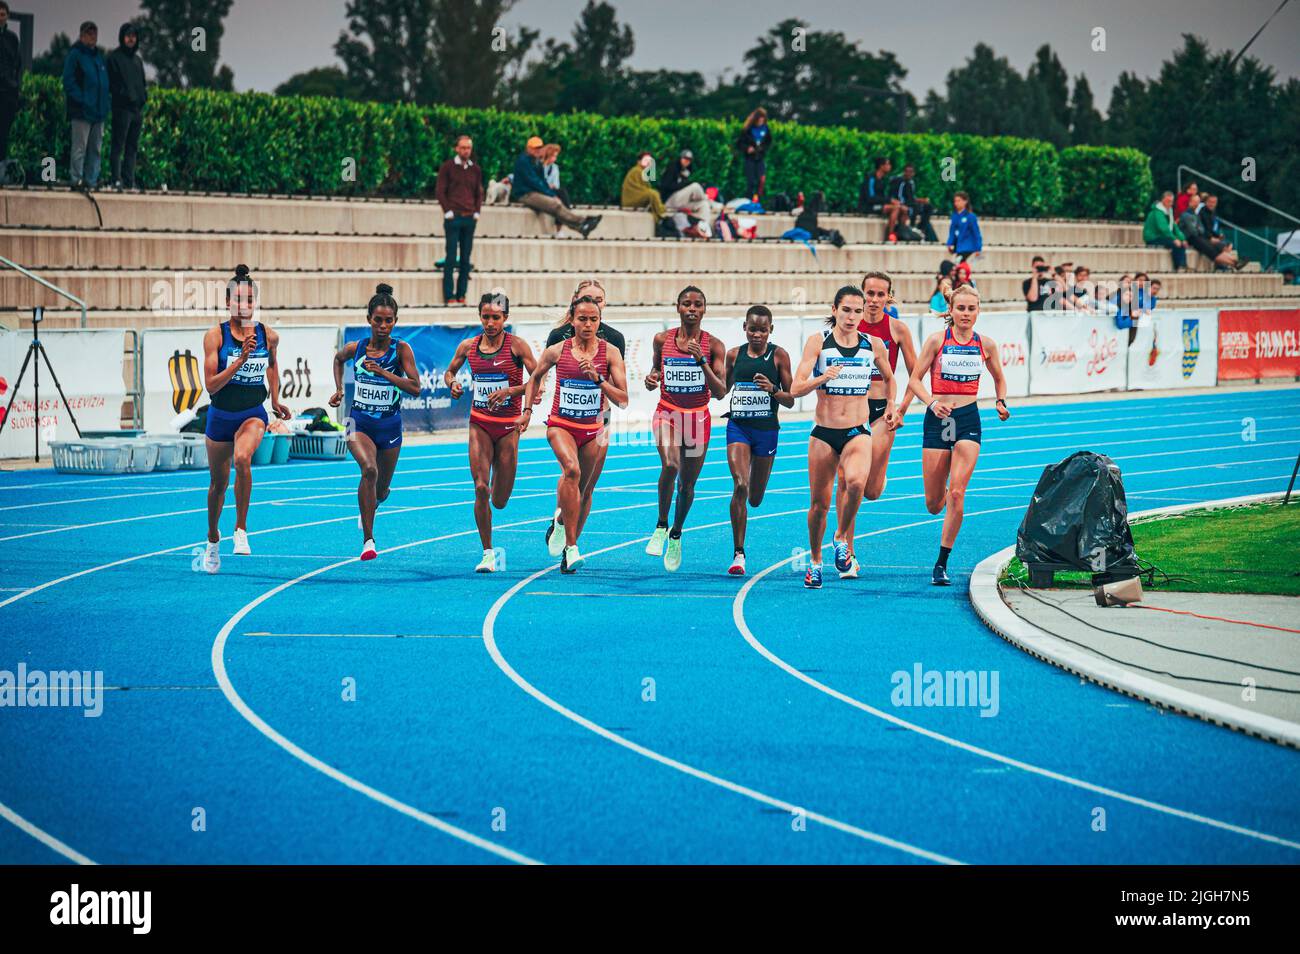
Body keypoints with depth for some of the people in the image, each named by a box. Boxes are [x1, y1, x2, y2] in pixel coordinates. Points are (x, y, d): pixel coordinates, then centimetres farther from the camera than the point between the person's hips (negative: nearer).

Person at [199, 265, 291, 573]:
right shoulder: (215, 336, -11)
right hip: (221, 416, 0)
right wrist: (241, 359, -25)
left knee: (242, 458, -33)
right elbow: (211, 385, -17)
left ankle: (241, 528, -22)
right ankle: (213, 538, 40)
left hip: (253, 414, 0)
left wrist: (275, 400, 14)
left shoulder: (268, 336, -4)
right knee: (218, 483, 13)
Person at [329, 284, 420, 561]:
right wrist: (339, 389, 12)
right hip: (360, 422, -1)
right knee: (369, 470, -29)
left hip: (389, 425, 1)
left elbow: (415, 388, -16)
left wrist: (382, 371, -22)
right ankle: (368, 539, -26)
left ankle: (369, 507, 54)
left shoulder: (401, 349, -9)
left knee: (380, 491, 13)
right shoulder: (355, 348, -2)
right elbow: (338, 359, 22)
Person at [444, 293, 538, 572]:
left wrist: (509, 391, -23)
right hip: (480, 423, 2)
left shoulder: (516, 345, -7)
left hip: (508, 426, -2)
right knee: (480, 488, -14)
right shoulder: (468, 346, 2)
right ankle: (487, 553, -4)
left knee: (499, 501, 4)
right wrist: (453, 384, -4)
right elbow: (449, 372, 19)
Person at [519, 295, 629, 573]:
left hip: (595, 429, 2)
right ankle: (570, 547, -28)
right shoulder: (557, 351, -3)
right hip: (561, 425, -2)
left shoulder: (610, 352, -4)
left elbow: (622, 400, -8)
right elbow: (535, 377, 18)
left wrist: (597, 378, -20)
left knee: (584, 491, 10)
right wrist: (527, 409, 11)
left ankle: (569, 543, 32)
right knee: (571, 470, -29)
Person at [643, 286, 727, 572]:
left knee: (687, 484, 8)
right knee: (670, 465, -28)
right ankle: (661, 527, -9)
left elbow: (720, 392, -9)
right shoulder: (662, 340, 0)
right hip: (667, 413, -1)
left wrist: (701, 360, -20)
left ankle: (676, 534, 35)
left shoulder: (713, 345, -5)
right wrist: (651, 379, -7)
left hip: (698, 417, 1)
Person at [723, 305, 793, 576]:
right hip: (738, 426, 0)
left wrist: (772, 389, -20)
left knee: (755, 499, 11)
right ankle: (739, 554, -15)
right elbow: (722, 389, 20)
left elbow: (790, 400, -3)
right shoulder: (734, 355, 4)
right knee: (739, 487, -18)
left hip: (766, 429, 0)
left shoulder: (779, 355, -3)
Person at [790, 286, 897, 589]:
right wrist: (822, 378, -28)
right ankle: (815, 561, 29)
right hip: (823, 434, 0)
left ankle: (841, 537, -4)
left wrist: (890, 405, 18)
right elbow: (795, 389, -13)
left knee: (856, 482, -29)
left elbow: (889, 377, 24)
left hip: (857, 433, 0)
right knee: (819, 503, 5)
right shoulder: (818, 342, -4)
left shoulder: (873, 345, 3)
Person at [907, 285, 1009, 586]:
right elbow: (915, 380, -2)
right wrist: (932, 401, -19)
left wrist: (1001, 402, 3)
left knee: (957, 493, -16)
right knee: (934, 504, 3)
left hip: (969, 419, 1)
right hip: (938, 418, -1)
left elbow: (999, 378, 21)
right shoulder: (937, 340, -3)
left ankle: (942, 564, -10)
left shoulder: (985, 344, 5)